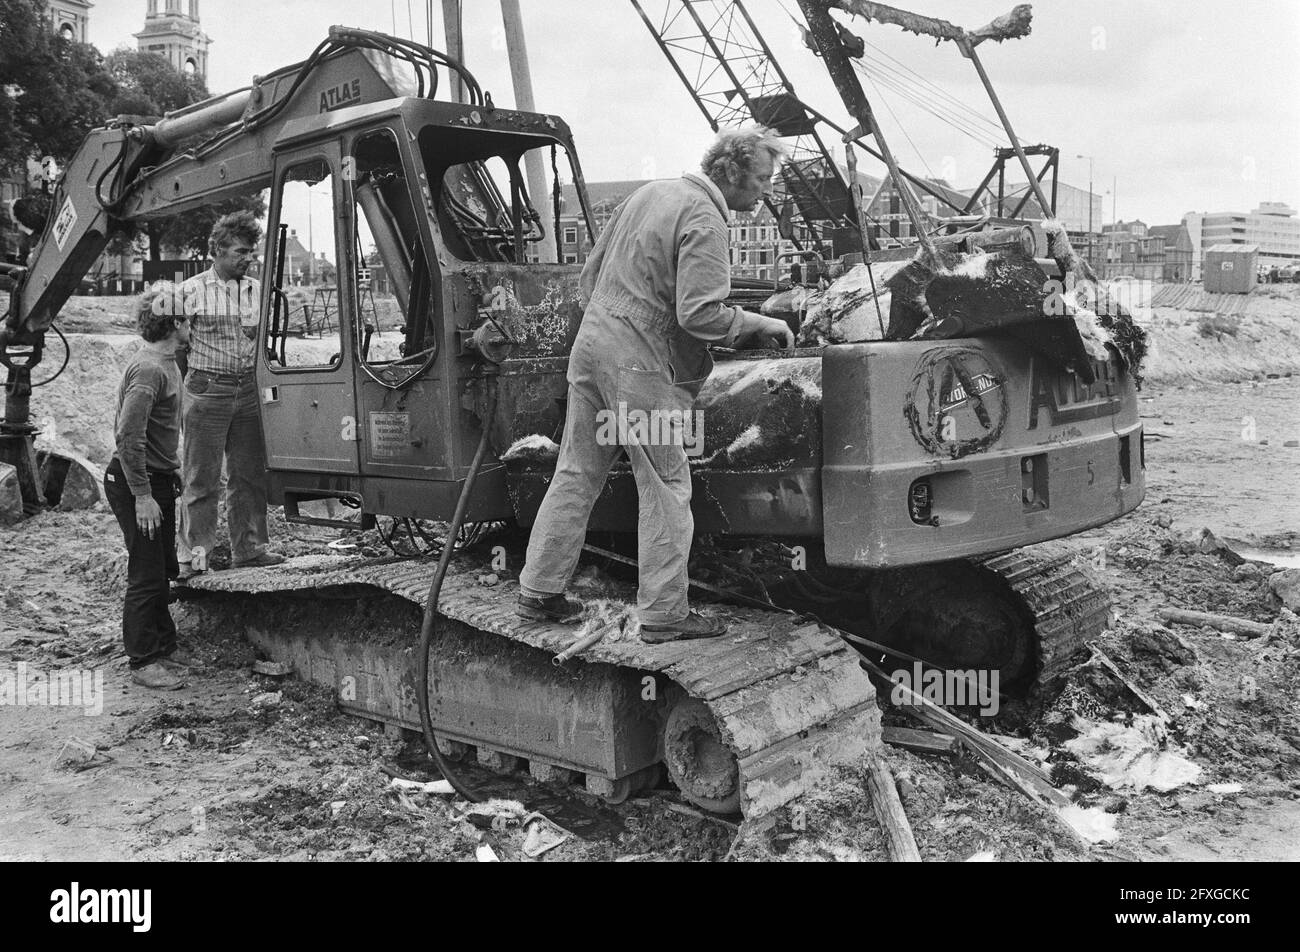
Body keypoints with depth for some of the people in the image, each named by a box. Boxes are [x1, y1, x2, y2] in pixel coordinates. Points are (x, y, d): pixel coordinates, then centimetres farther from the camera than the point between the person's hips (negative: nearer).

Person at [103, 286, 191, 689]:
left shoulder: (165, 363, 11)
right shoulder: (149, 369, -22)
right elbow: (128, 436, -27)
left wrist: (169, 476, 21)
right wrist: (142, 496, -26)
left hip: (157, 479, 10)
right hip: (137, 484, -10)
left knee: (163, 569, 17)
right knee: (146, 576, -3)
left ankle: (164, 648, 28)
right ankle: (143, 662, 7)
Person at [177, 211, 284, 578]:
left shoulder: (256, 290, 10)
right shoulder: (192, 290, -2)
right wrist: (183, 392, -4)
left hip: (248, 391, 4)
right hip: (206, 391, -4)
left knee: (250, 475, 9)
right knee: (202, 478, 0)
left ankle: (248, 548, 21)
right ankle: (193, 555, 8)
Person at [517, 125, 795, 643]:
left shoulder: (651, 192, 15)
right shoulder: (703, 220, -12)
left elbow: (591, 272, 19)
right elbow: (700, 314, -21)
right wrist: (760, 324, -8)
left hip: (590, 339, 9)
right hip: (638, 362, -9)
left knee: (576, 473, 14)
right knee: (666, 487, 2)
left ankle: (539, 591, 23)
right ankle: (663, 614, 9)